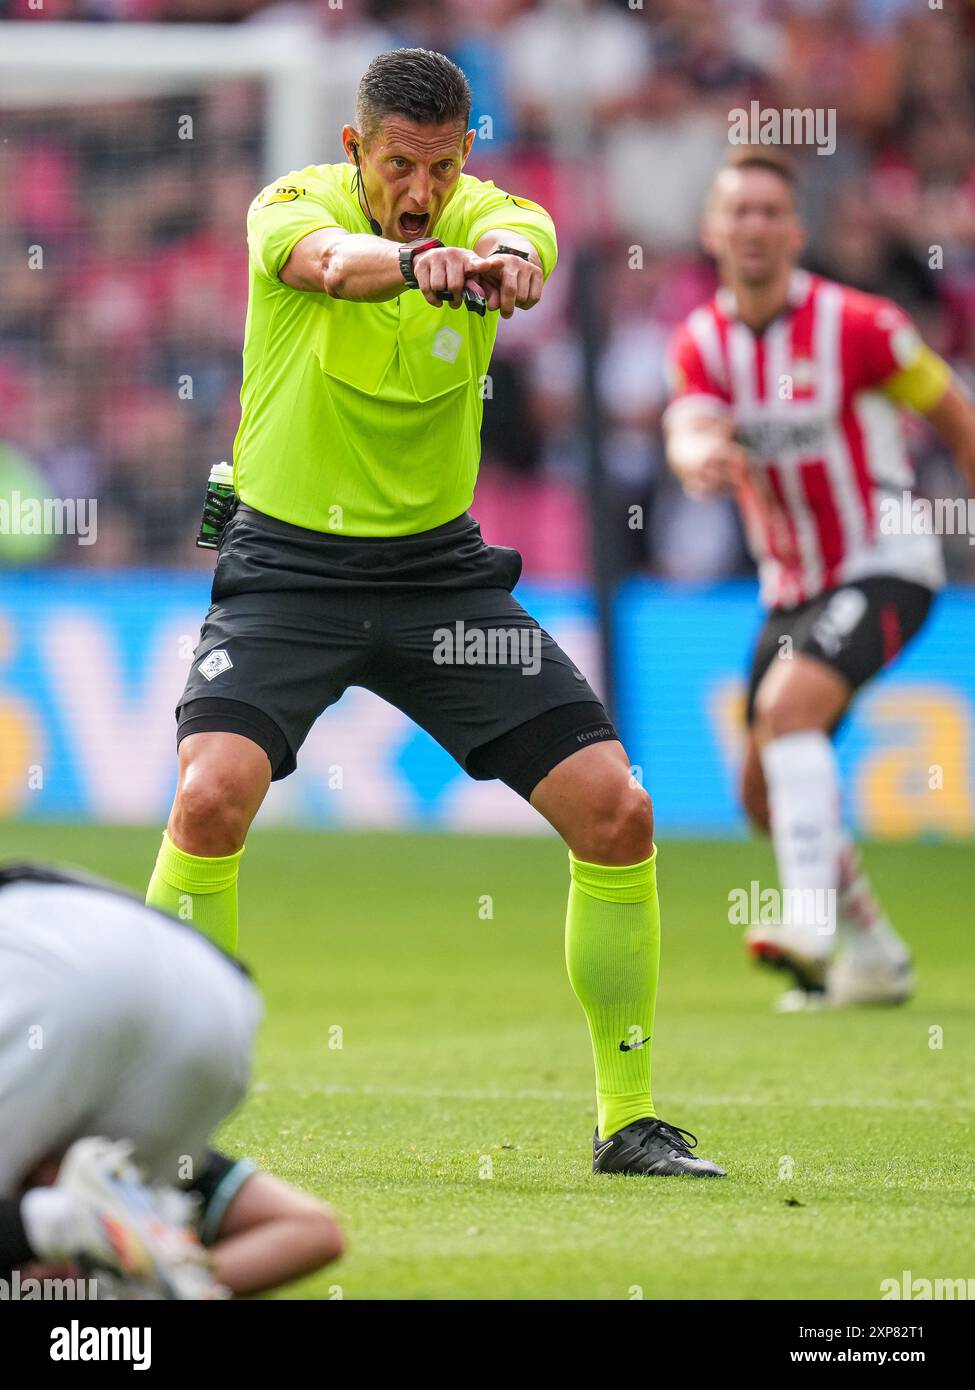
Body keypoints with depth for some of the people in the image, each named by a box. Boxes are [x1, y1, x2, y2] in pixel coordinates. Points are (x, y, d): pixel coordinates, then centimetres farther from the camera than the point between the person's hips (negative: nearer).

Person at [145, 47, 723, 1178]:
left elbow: (518, 242, -31)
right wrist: (415, 260, -61)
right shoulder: (295, 206, -12)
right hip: (287, 565, -3)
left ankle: (628, 1121, 12)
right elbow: (334, 260, -37)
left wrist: (503, 263, -57)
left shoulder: (487, 215, -5)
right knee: (211, 795, -26)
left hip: (439, 569, 3)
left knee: (617, 816, -4)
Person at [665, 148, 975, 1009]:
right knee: (765, 794, 9)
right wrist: (701, 454, -44)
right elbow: (690, 427, -19)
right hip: (793, 584, 7)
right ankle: (874, 955, 26)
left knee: (787, 705, -31)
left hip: (883, 566, -6)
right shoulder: (704, 340, 0)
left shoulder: (857, 326, -14)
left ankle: (813, 922, -33)